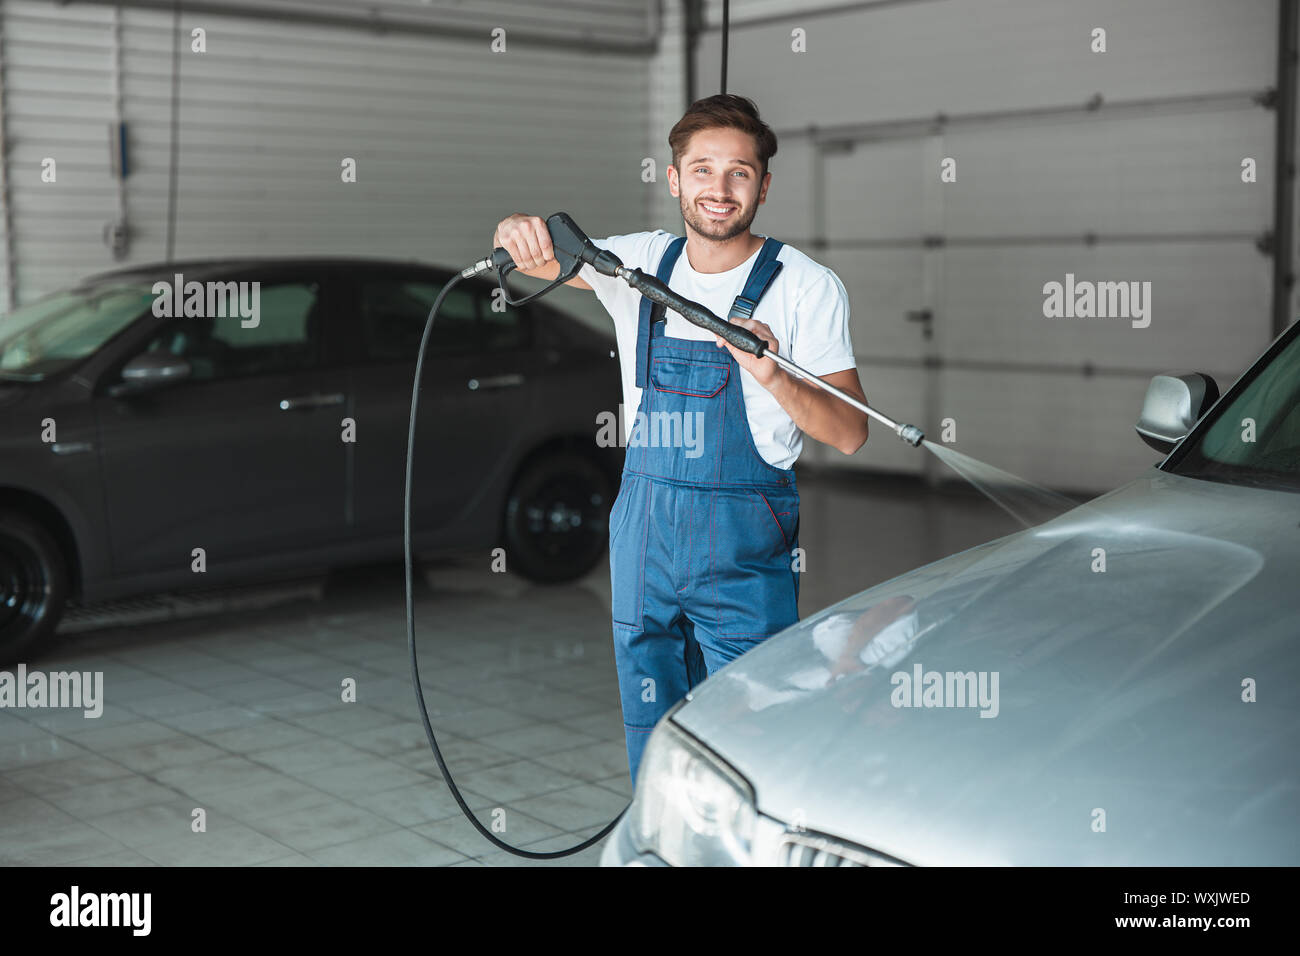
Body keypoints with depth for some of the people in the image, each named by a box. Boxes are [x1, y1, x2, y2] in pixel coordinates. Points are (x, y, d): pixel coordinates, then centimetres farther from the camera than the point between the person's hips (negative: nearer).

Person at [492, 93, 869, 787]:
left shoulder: (807, 287, -5)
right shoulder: (640, 262, 7)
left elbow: (849, 435, -7)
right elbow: (535, 254, 9)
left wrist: (773, 376, -26)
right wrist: (520, 233, -16)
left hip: (744, 547, -4)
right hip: (643, 528, 4)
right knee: (652, 742, 12)